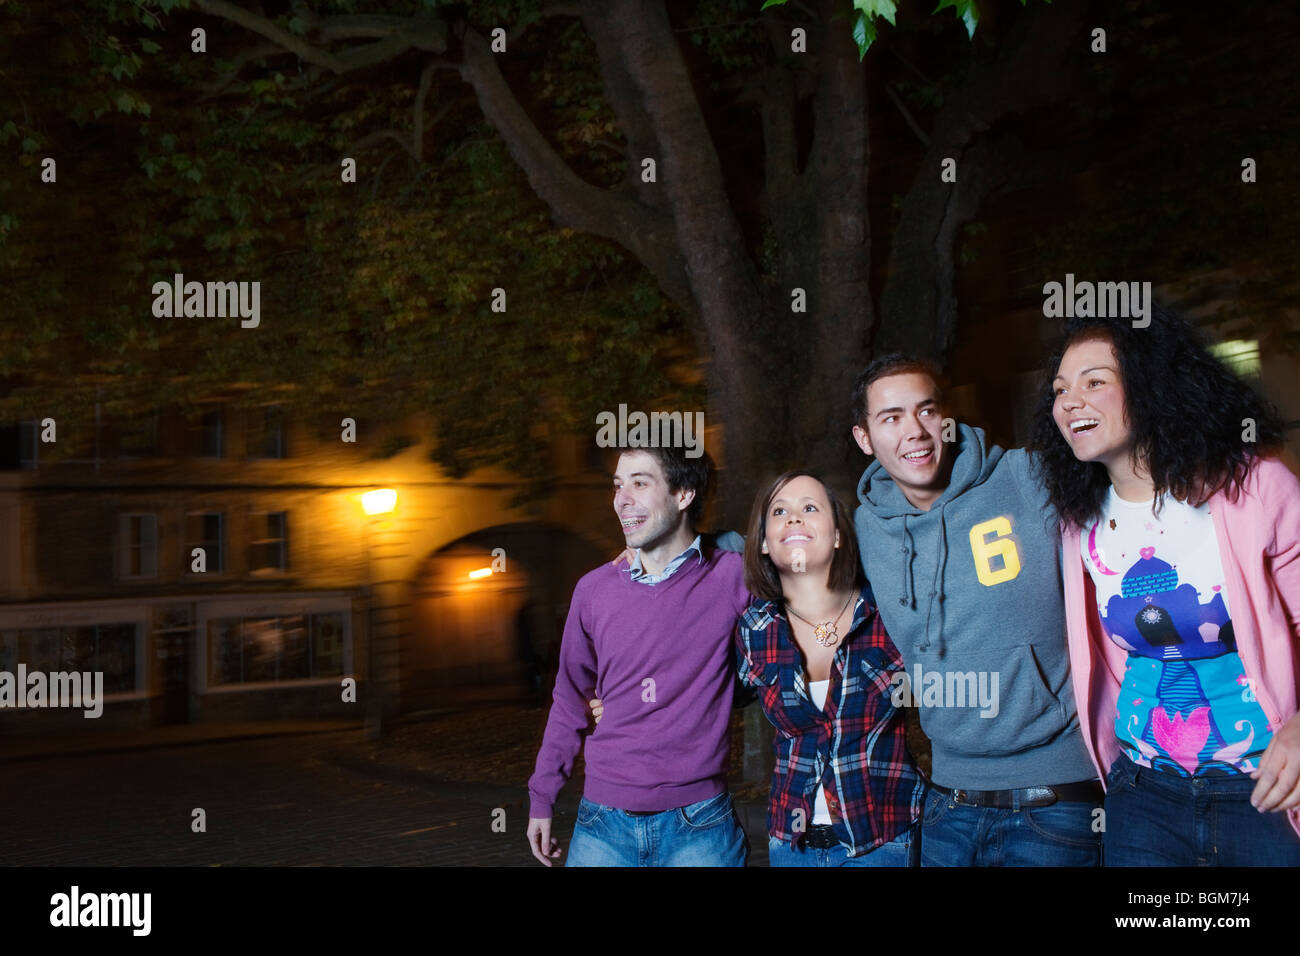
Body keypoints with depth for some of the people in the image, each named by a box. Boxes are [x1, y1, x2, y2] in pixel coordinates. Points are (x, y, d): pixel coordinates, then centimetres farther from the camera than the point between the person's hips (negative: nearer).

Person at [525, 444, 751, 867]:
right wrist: (541, 798, 13)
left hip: (699, 825, -2)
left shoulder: (732, 578, -6)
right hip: (604, 823, 3)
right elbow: (570, 701, 12)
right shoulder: (594, 589, 4)